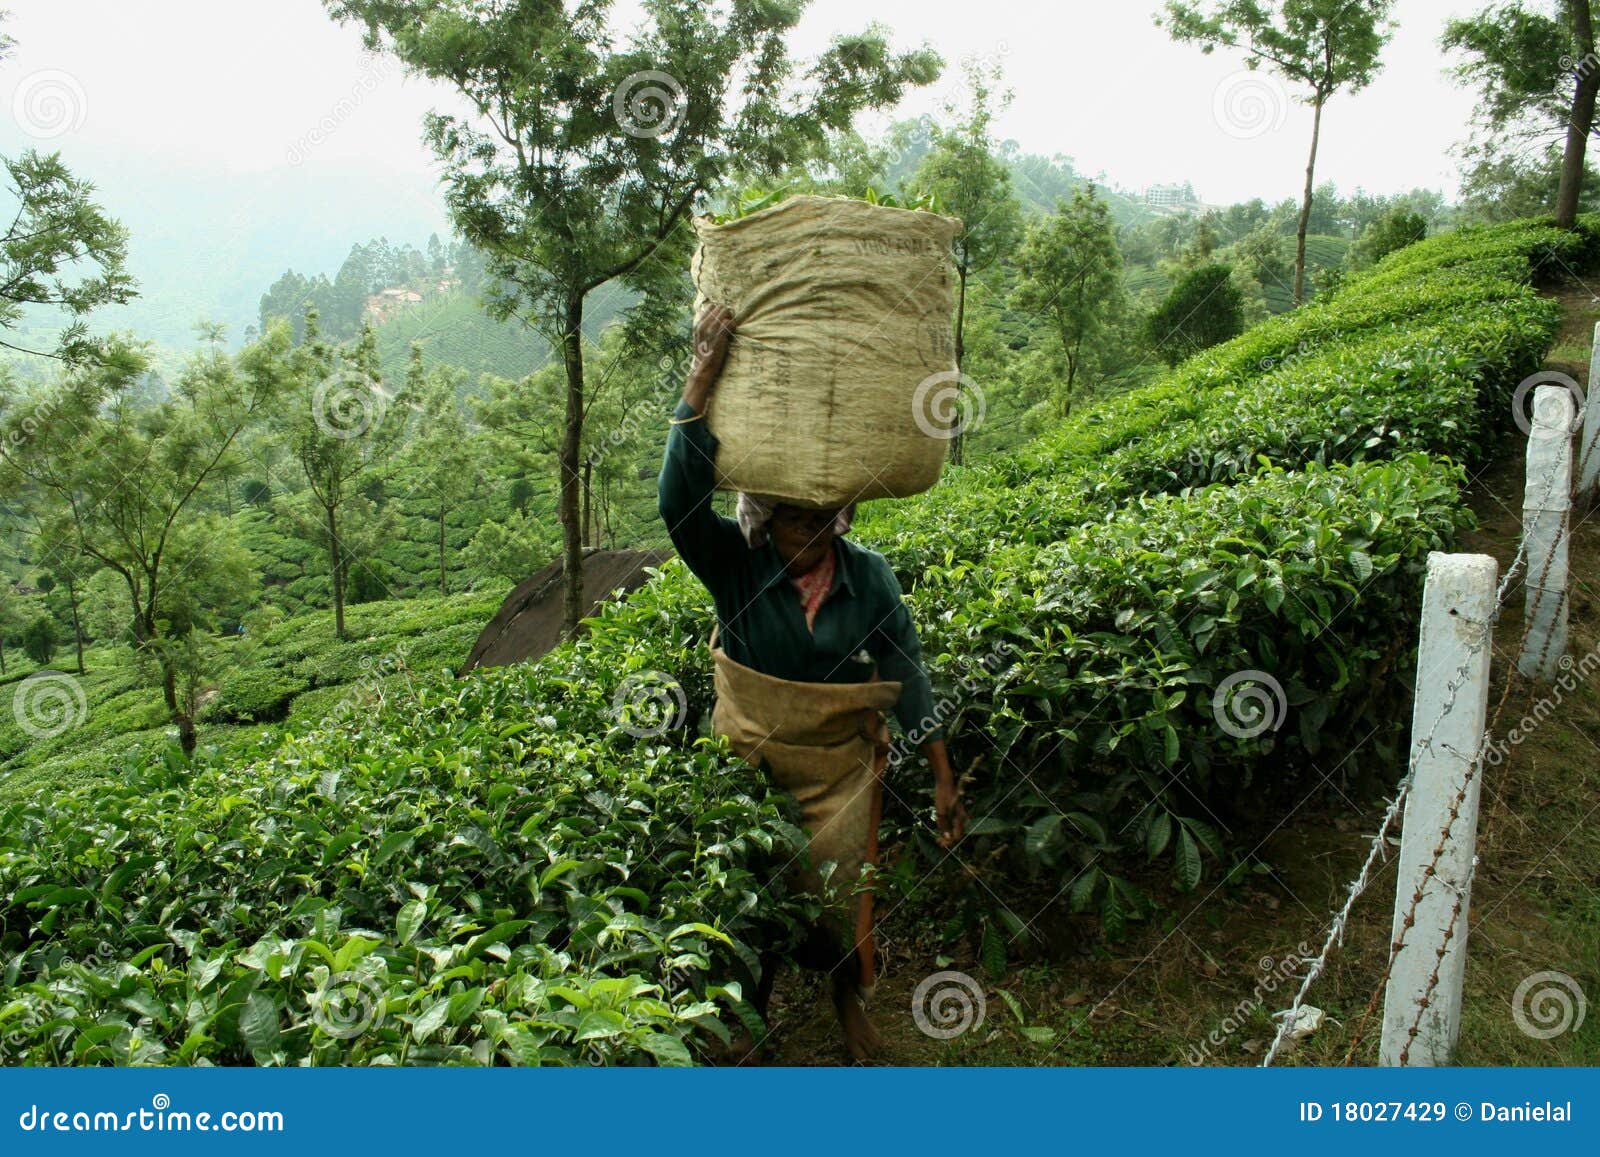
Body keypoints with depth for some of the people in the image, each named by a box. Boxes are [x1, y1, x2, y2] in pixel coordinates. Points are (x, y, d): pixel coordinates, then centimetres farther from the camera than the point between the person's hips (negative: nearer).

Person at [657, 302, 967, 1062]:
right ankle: (751, 1008, 43)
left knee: (836, 895, 11)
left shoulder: (868, 577, -12)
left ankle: (849, 1001, 42)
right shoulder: (735, 566, -17)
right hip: (749, 763, 0)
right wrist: (704, 375, -41)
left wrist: (944, 780, -9)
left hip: (841, 769, 0)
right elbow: (679, 500, -35)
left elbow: (908, 676, -8)